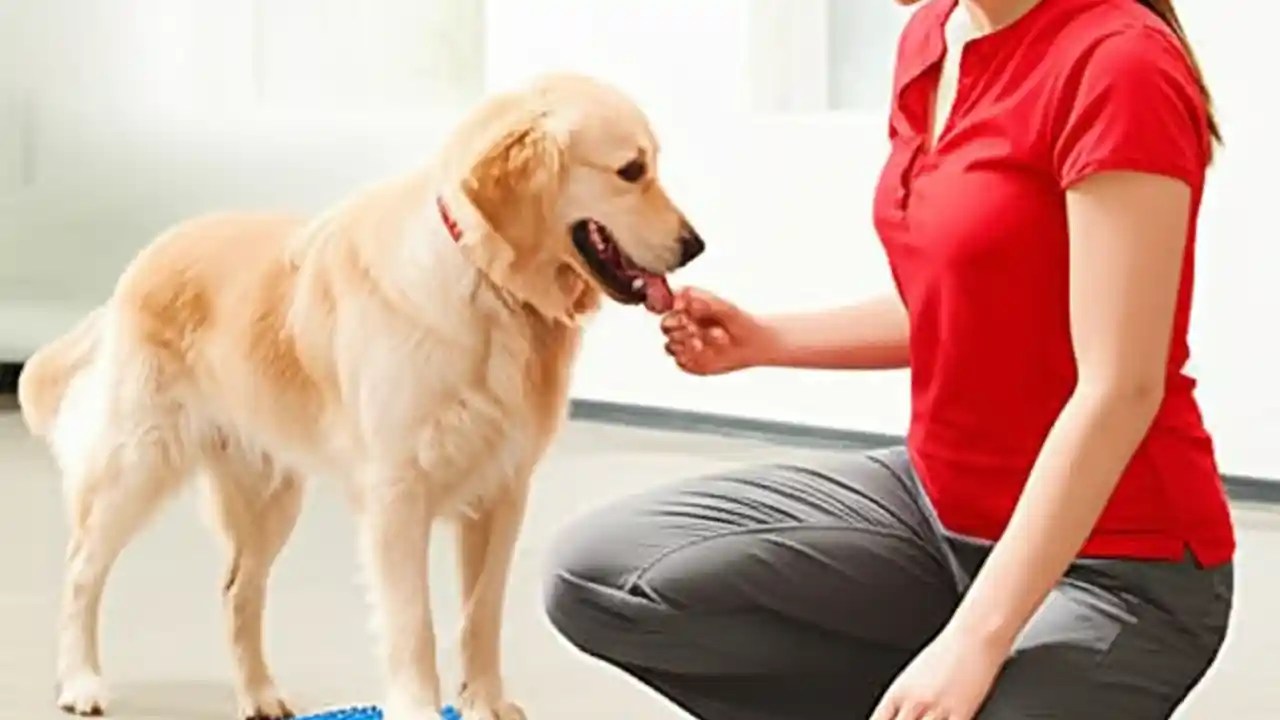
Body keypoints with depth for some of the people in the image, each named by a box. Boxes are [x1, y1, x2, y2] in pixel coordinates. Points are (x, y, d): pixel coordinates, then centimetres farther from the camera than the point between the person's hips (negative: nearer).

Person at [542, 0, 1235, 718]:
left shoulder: (1119, 62, -21)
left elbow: (1119, 393, -24)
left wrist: (973, 642, -26)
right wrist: (764, 340, 2)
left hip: (1116, 563, -7)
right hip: (940, 504, 8)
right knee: (599, 575, -7)